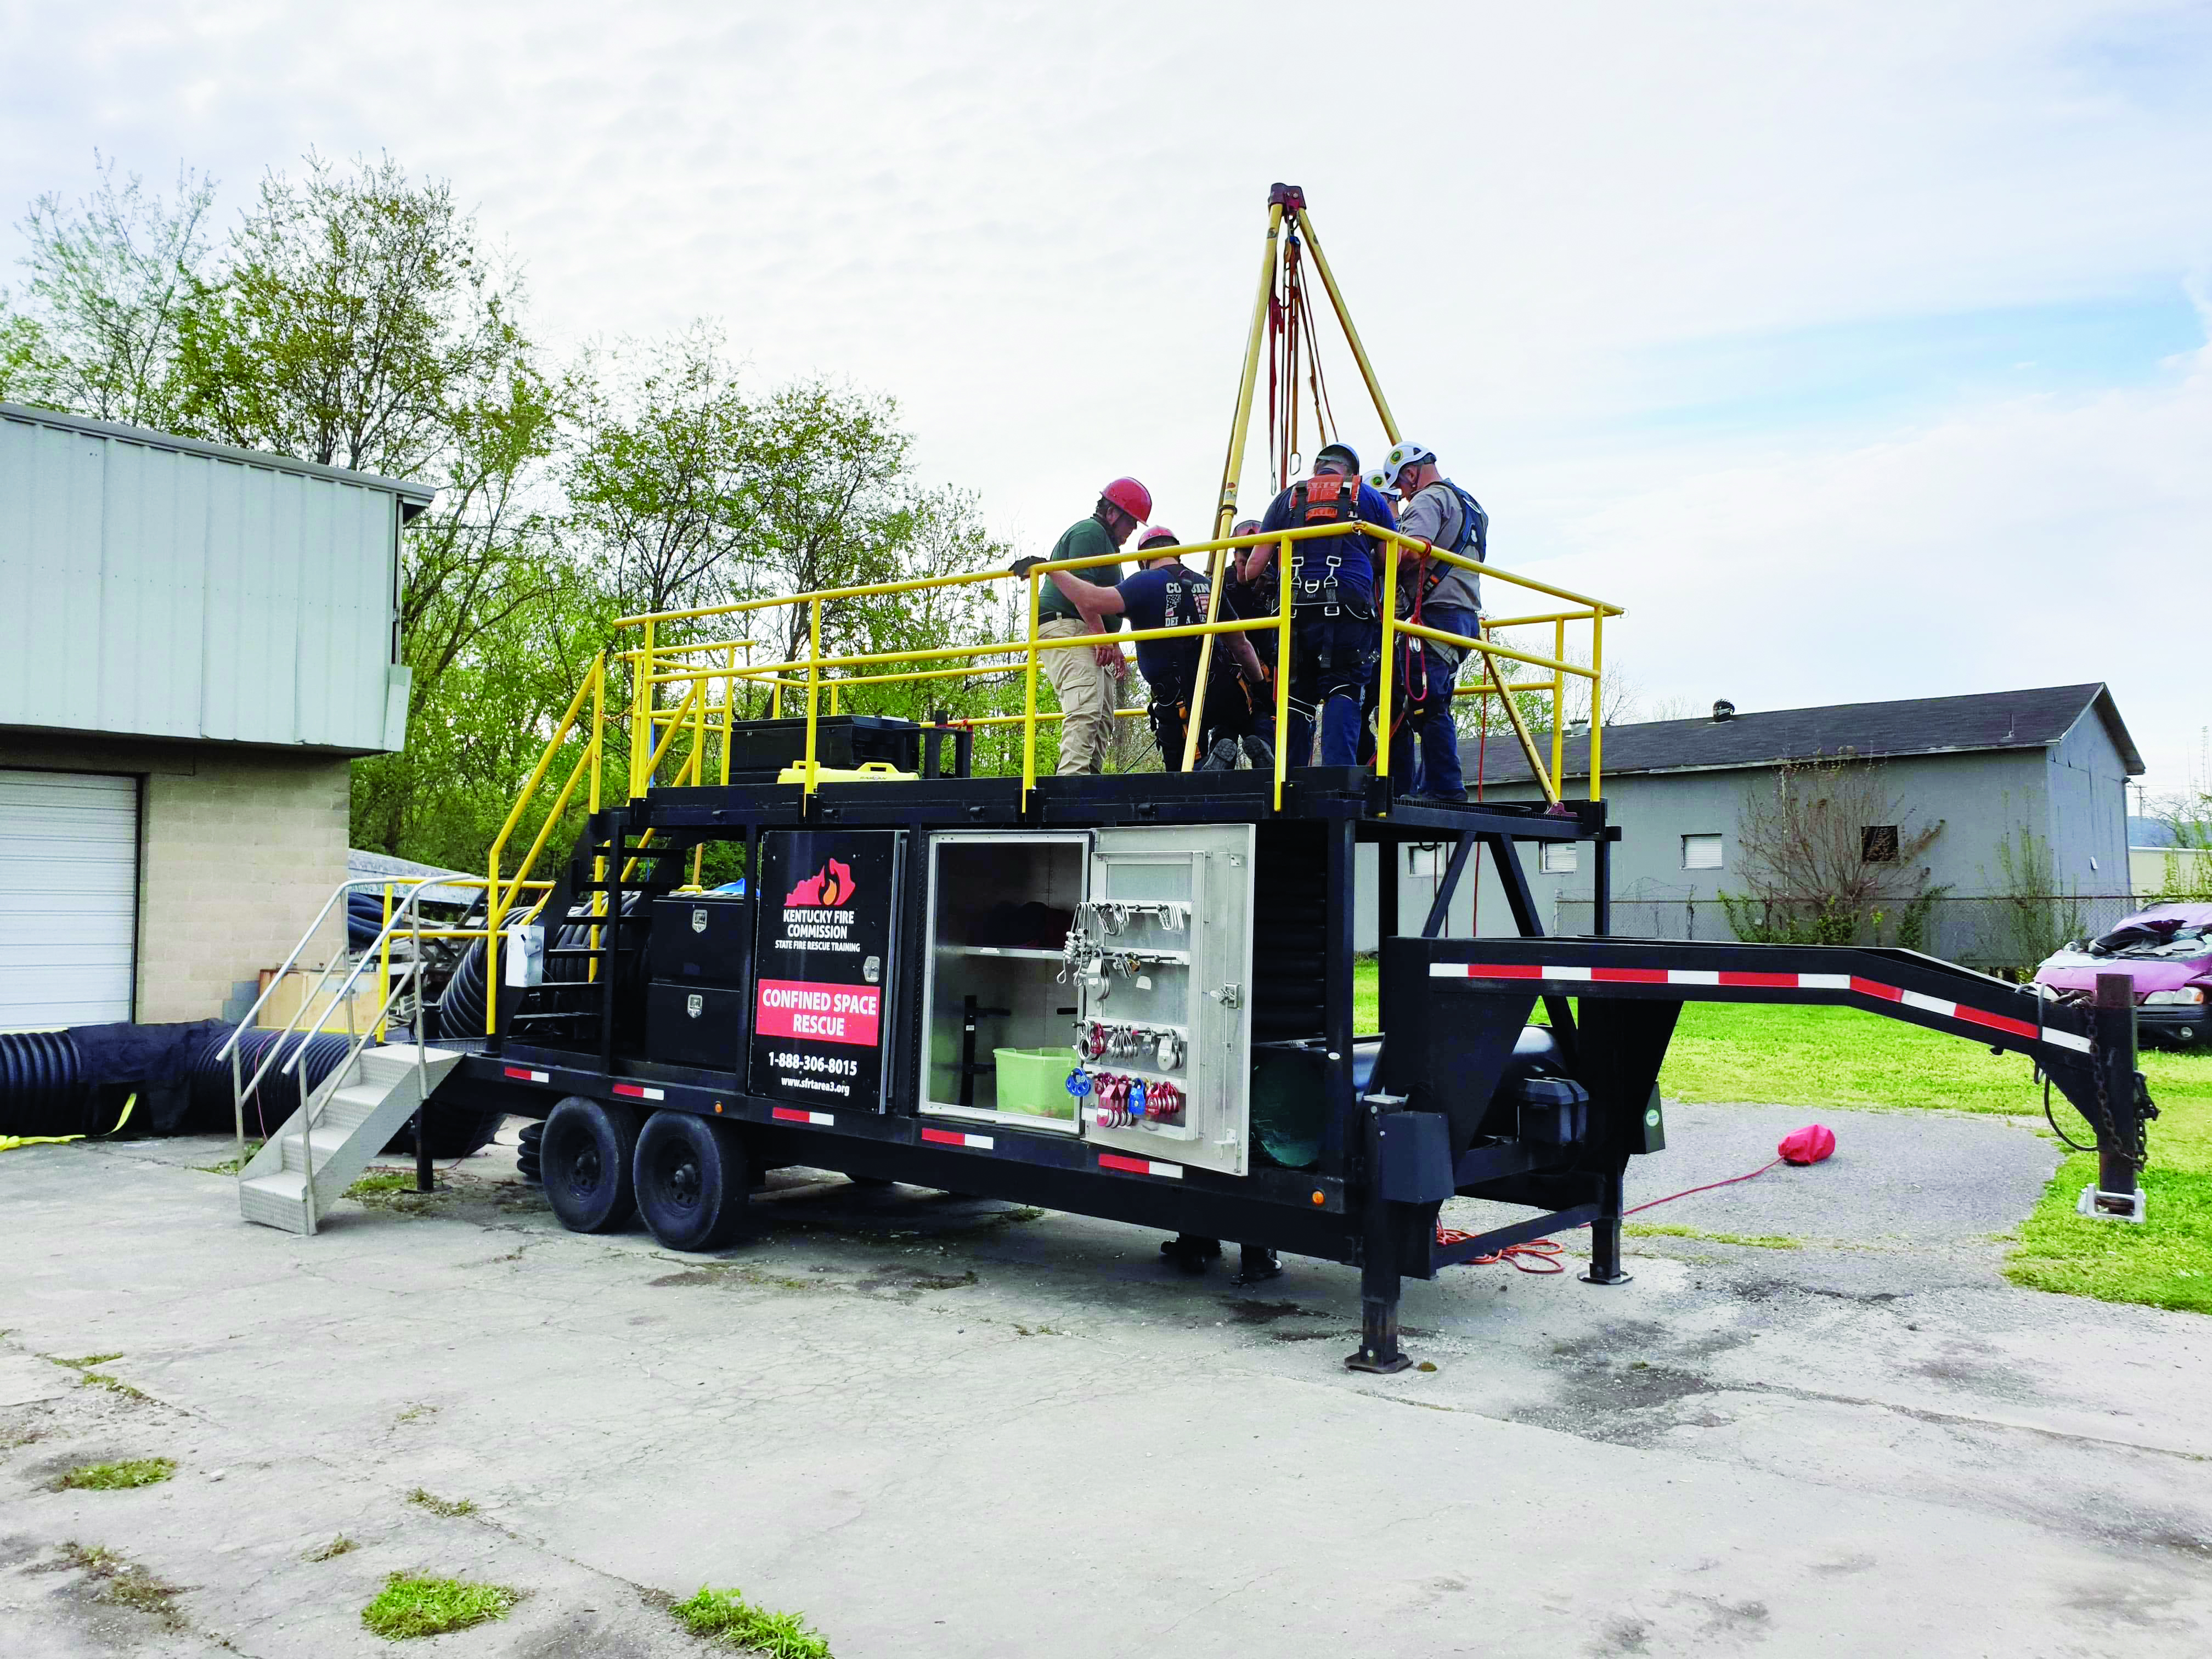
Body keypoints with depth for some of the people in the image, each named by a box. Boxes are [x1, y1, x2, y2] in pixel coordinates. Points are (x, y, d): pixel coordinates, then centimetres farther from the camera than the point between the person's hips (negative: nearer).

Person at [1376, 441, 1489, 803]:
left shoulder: (1429, 499, -4)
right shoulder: (1470, 505, 27)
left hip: (1435, 612, -10)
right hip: (1466, 614, 10)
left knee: (1425, 703, -14)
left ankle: (1444, 789, -18)